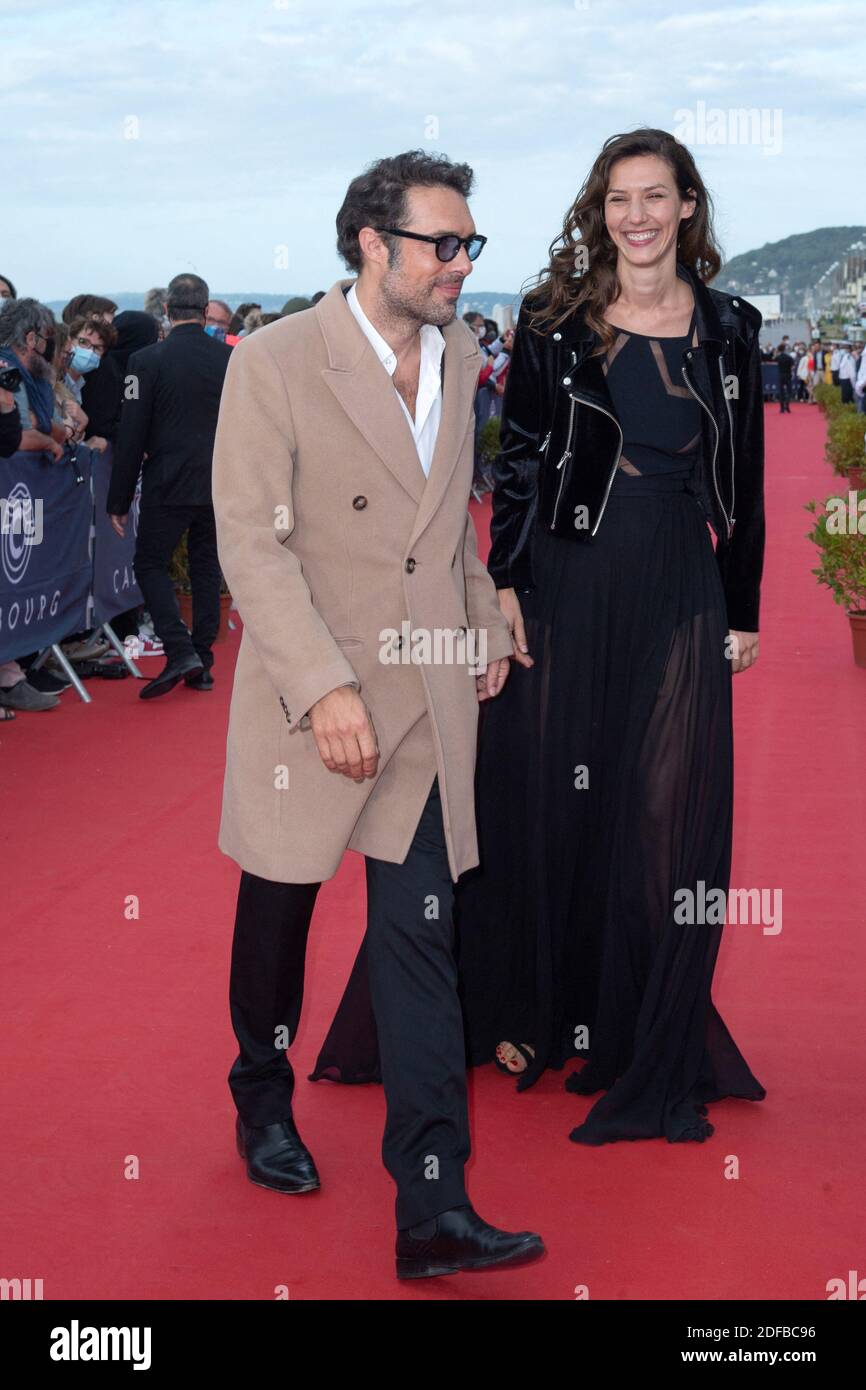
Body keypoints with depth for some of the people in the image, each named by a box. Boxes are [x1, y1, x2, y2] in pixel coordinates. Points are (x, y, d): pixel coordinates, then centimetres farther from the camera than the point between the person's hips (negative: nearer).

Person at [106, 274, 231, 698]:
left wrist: (119, 501, -2)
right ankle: (202, 663, 16)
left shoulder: (147, 361, -9)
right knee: (206, 569, 13)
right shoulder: (231, 359, -1)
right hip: (220, 485, 4)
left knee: (150, 564, 8)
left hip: (168, 485, -3)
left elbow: (131, 436, -8)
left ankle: (180, 651, -8)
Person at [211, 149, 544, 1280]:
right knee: (279, 911, 14)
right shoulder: (275, 363, -10)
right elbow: (252, 543, -15)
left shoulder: (460, 357, 8)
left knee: (421, 940, 0)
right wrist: (325, 686, -22)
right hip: (311, 692, -3)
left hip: (433, 695, 4)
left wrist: (484, 621, 15)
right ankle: (264, 1103, 40)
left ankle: (432, 1206, 2)